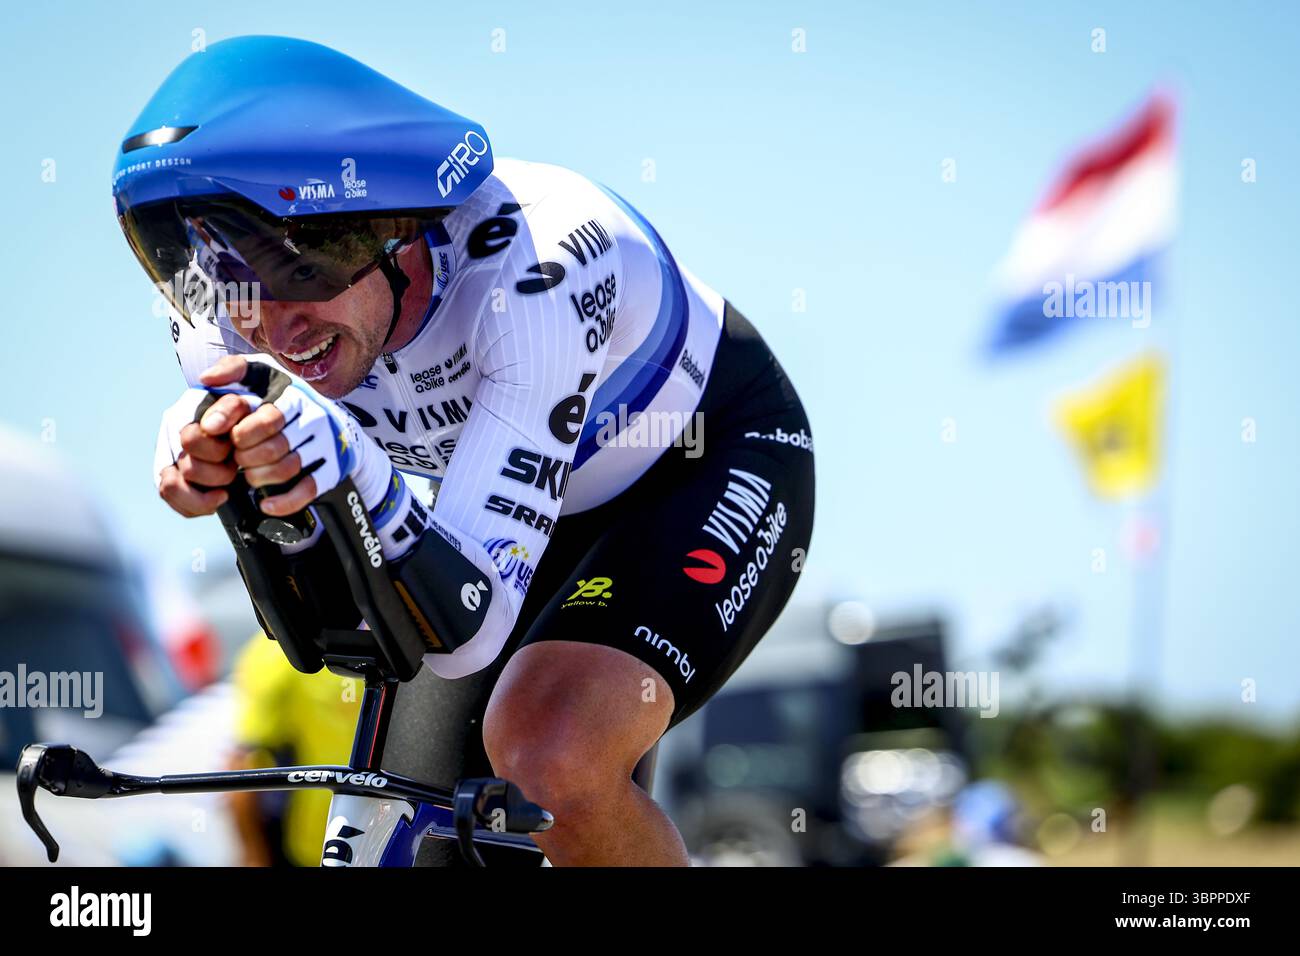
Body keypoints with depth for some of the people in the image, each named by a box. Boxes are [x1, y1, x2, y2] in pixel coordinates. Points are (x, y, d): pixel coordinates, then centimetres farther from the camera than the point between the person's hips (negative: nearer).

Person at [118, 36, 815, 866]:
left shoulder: (530, 271, -38)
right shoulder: (232, 332, -22)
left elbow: (470, 631, -38)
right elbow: (329, 634, -19)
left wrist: (358, 480, -56)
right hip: (545, 501, 6)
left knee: (551, 760, -30)